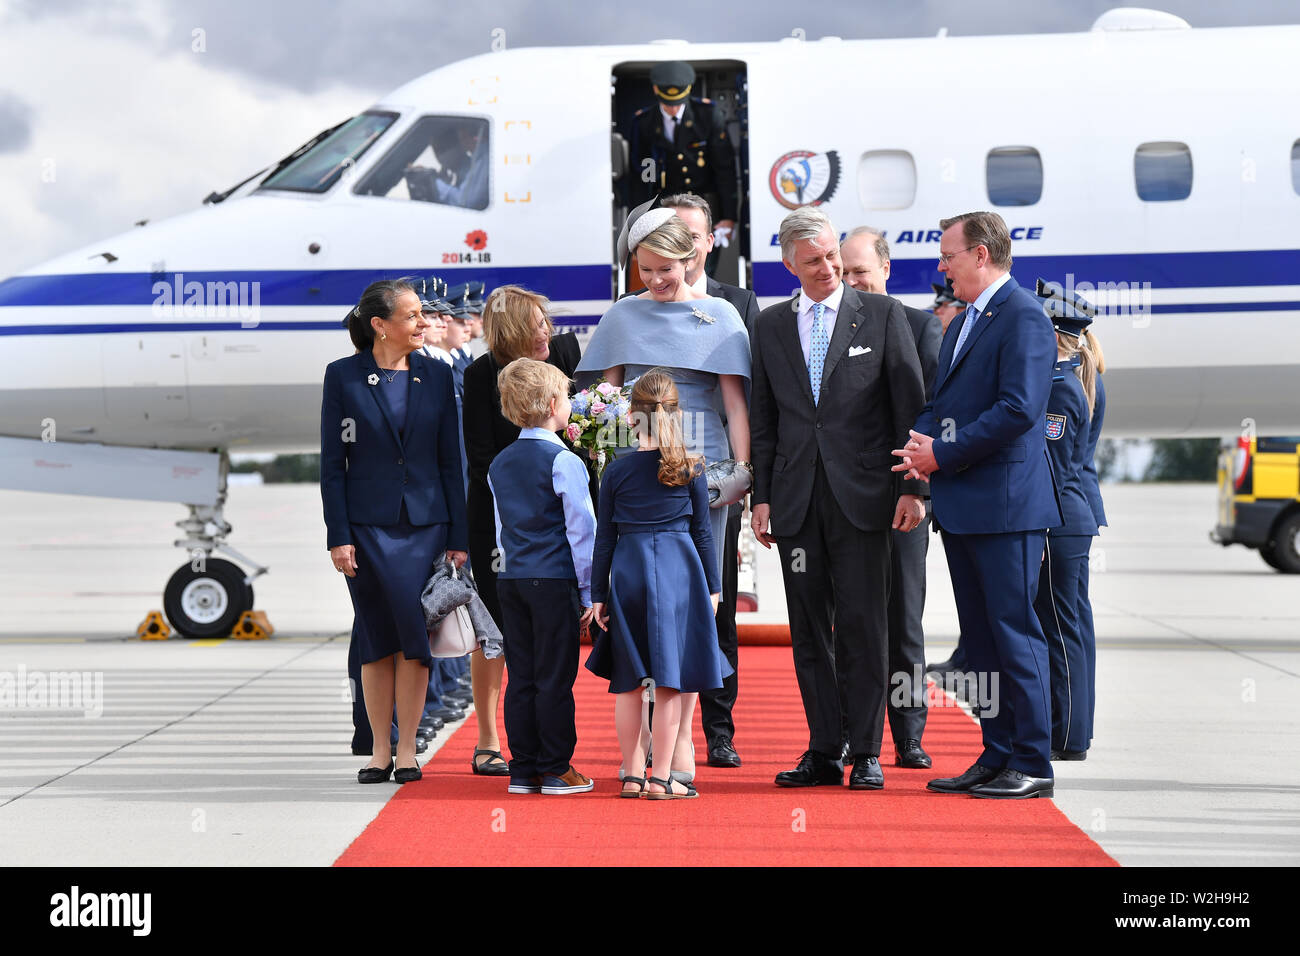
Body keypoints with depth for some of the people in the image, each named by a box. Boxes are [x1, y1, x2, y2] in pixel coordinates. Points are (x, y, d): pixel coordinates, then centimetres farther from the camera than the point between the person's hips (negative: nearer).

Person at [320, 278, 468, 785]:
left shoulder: (436, 375, 6)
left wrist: (457, 537, 4)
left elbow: (450, 460, 8)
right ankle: (379, 751, 13)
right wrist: (338, 535, -7)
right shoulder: (343, 376, -1)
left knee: (414, 638, -1)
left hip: (424, 524, 2)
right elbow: (332, 462, 0)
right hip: (367, 526, -1)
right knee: (377, 640, 4)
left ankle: (407, 750, 7)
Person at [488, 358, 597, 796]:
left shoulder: (500, 464, 11)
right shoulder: (564, 462, -10)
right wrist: (590, 590, -6)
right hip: (555, 580, -6)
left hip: (511, 579, 6)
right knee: (554, 677, 0)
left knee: (521, 676, 9)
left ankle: (523, 769, 12)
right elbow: (581, 530, -10)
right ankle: (555, 769, 4)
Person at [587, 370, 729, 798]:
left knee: (629, 682, 10)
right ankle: (661, 777, 0)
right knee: (669, 681, 1)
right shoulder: (690, 469, -1)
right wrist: (712, 586, 11)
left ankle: (632, 775, 14)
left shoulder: (617, 470, 1)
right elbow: (702, 531, 3)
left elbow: (605, 537, 4)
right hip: (678, 572, -1)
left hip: (628, 573, 1)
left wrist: (597, 594, 9)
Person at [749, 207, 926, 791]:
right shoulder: (770, 325, 12)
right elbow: (763, 419, 14)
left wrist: (912, 487, -5)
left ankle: (866, 753, 2)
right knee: (809, 627, 5)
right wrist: (761, 497, 7)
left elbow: (910, 405, 2)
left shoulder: (883, 315, 4)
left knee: (862, 624, -4)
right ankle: (823, 750, 12)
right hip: (796, 497, 3)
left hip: (861, 495, -3)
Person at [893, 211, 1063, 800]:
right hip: (961, 506, 10)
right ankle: (997, 757, 19)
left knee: (1014, 633, -6)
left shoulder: (1022, 316, -11)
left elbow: (1019, 409, -20)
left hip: (1005, 504, -10)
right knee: (981, 637, 12)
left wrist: (943, 454, -16)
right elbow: (939, 402, 23)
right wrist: (922, 442, 0)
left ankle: (1032, 764, 0)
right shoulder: (962, 323, 19)